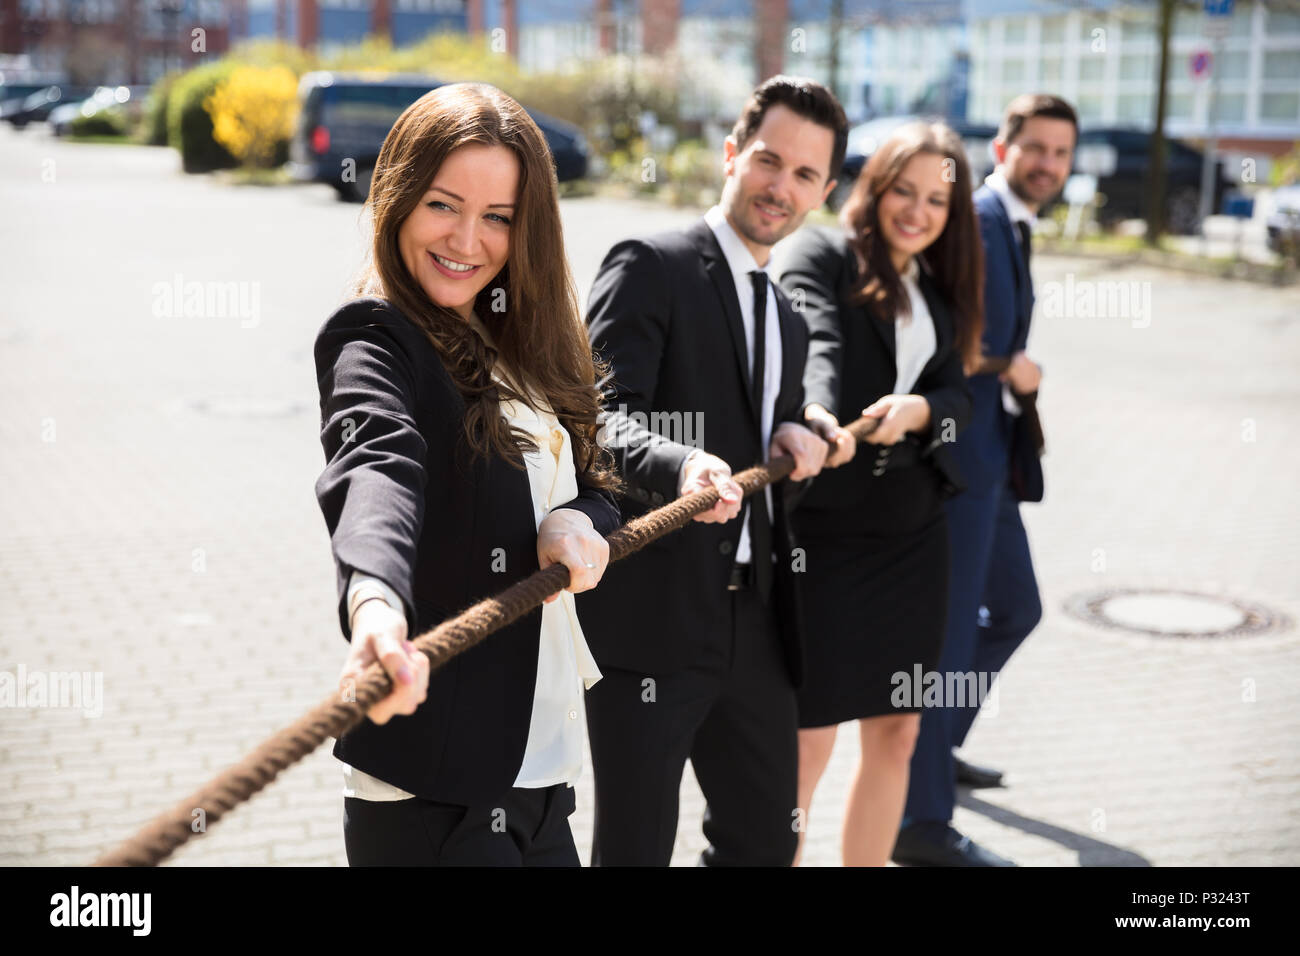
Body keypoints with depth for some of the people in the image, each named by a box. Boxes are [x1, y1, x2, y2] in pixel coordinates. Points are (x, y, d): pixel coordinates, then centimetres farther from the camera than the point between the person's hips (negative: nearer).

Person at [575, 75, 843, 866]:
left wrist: (796, 436, 3)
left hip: (755, 623, 8)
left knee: (766, 841, 15)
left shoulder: (788, 322, 19)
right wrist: (680, 465, -39)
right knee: (635, 850, 0)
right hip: (650, 620, -7)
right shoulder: (650, 269, -6)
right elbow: (600, 415, -19)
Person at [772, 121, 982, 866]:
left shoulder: (938, 294, 16)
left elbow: (960, 396, 3)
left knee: (896, 732, 11)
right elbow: (815, 343, -23)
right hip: (823, 529, -6)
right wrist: (818, 412, -43)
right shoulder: (818, 254, -3)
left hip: (911, 536, 7)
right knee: (808, 739, -3)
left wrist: (918, 409, -20)